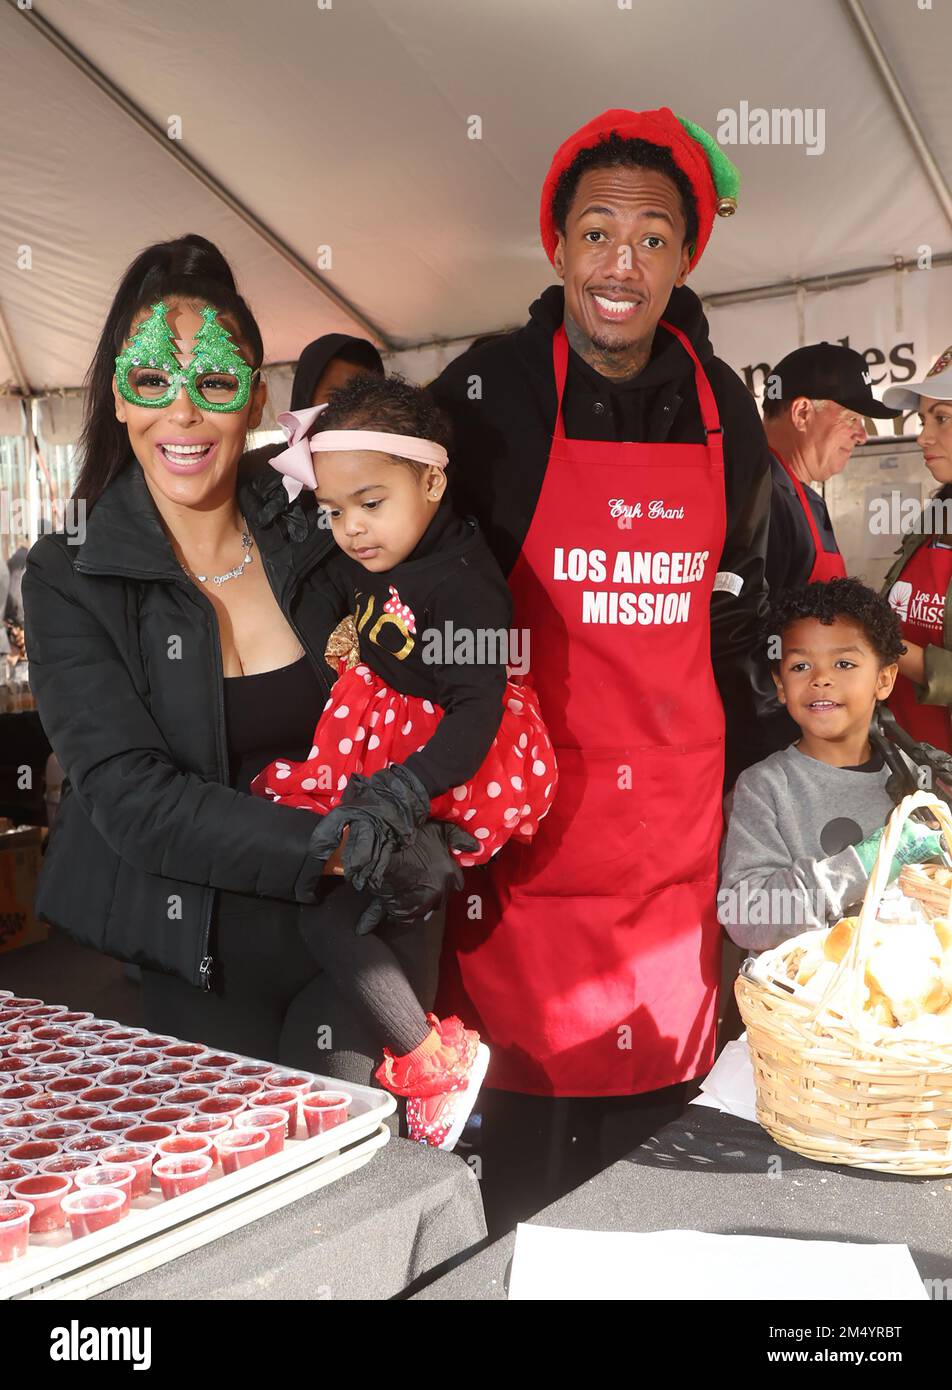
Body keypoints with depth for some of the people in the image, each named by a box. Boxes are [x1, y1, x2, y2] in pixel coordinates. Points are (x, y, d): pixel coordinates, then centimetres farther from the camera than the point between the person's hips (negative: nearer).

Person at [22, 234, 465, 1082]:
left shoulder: (315, 551, 3)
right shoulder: (70, 582, -5)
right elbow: (131, 798, -15)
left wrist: (418, 845, -8)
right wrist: (339, 849, -22)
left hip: (341, 948, 2)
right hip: (186, 972, -2)